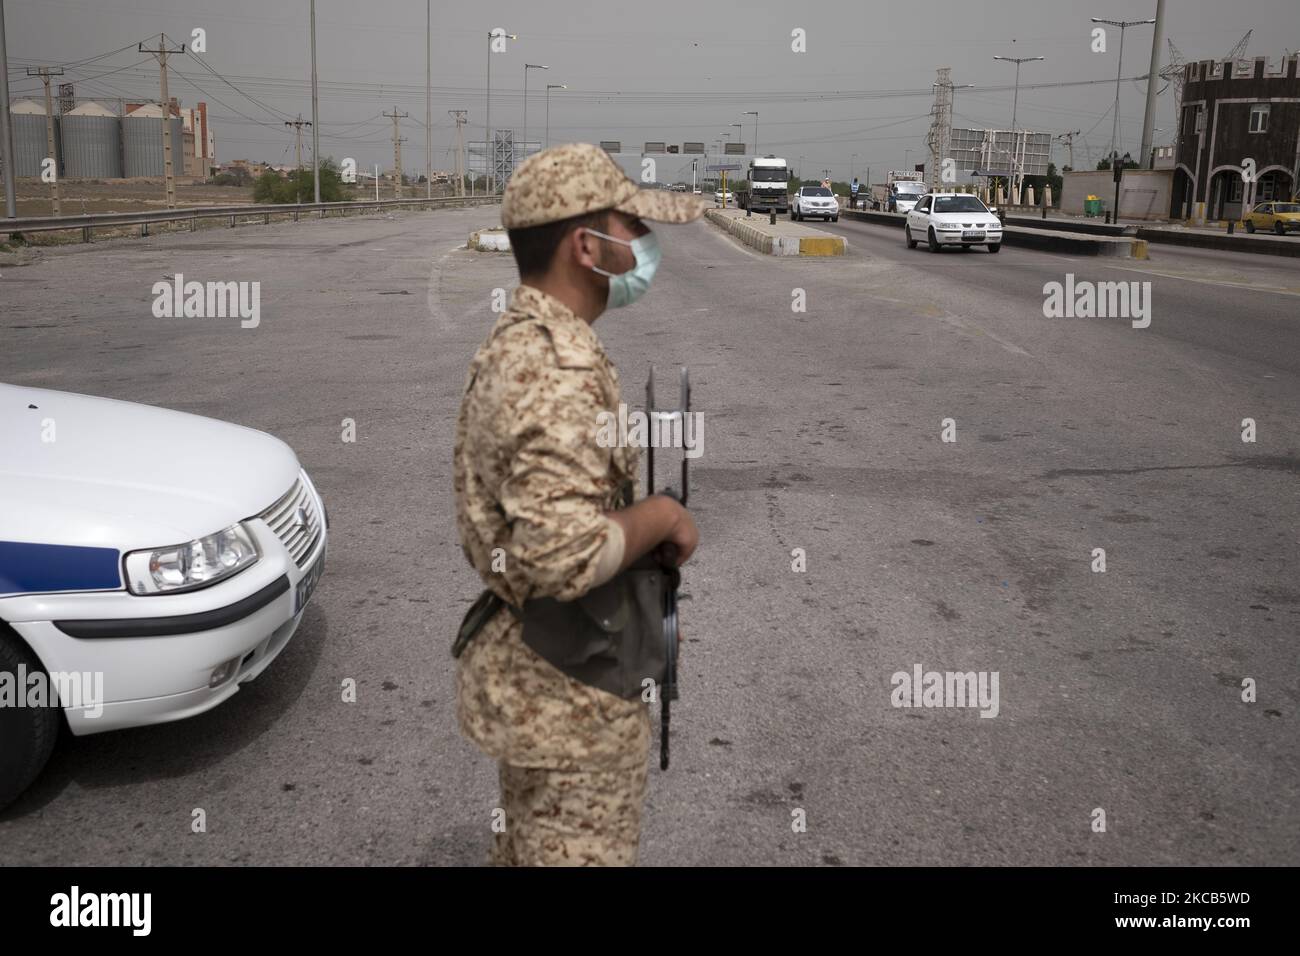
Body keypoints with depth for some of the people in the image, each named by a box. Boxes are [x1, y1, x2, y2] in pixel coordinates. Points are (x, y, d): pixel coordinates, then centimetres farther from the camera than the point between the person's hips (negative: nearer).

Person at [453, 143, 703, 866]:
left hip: (521, 673, 9)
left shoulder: (511, 345, 6)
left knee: (524, 851, 25)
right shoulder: (563, 371, -26)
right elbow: (560, 556, -34)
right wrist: (662, 515, -20)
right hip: (574, 696, -9)